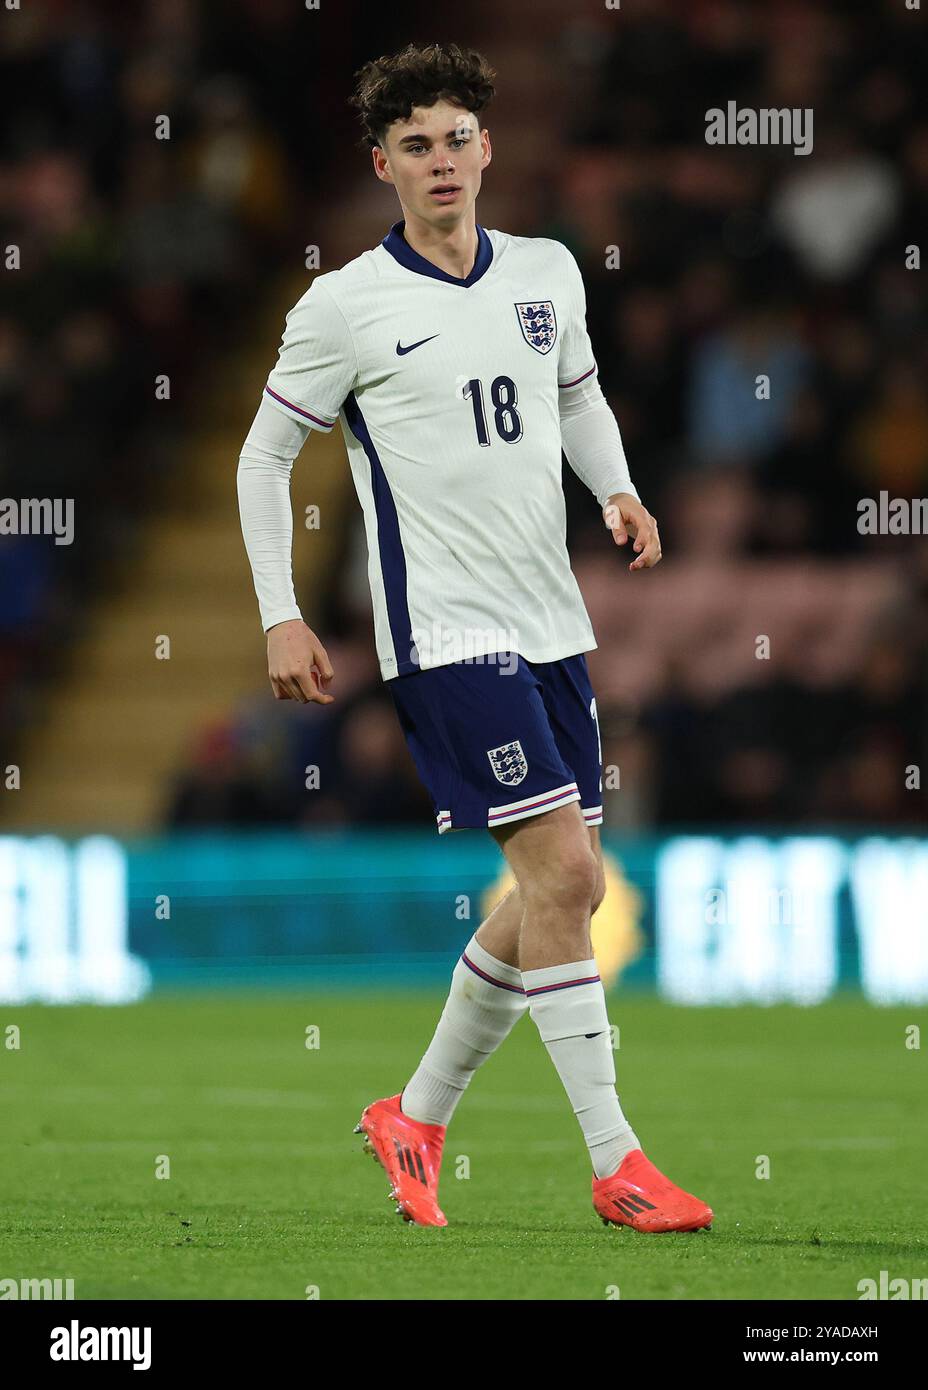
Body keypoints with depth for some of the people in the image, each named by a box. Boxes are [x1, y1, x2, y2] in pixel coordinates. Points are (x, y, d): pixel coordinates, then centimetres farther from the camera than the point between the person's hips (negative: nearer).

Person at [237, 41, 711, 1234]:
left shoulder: (548, 274, 7)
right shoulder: (344, 306, -7)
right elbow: (264, 456, 2)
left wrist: (618, 491, 5)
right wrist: (281, 619, -4)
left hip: (551, 622, 6)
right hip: (445, 633, -6)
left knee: (565, 889, 7)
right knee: (559, 870, -14)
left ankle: (417, 1115, 24)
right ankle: (615, 1162, -10)